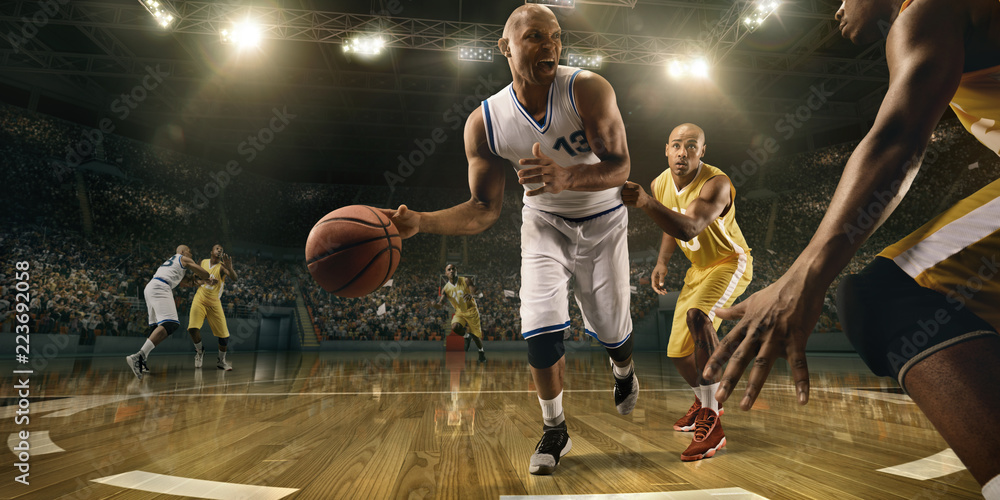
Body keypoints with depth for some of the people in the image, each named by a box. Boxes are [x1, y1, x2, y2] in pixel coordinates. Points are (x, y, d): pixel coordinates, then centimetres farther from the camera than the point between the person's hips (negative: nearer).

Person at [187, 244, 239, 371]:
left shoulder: (222, 266, -9)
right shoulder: (203, 262, 6)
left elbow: (234, 278, -30)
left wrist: (230, 268, -52)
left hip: (214, 303, -2)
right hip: (199, 300, 2)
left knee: (224, 335, -6)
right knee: (193, 328, -20)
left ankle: (221, 361, 16)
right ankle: (199, 351, 9)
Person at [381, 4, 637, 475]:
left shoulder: (587, 89, -23)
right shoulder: (484, 122, -17)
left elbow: (619, 167, -24)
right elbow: (484, 210, -13)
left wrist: (565, 177, -46)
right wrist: (418, 221, -28)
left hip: (602, 221, 0)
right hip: (544, 220, 1)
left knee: (611, 329, 7)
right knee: (540, 327, -14)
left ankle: (624, 371, 48)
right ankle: (554, 430, 12)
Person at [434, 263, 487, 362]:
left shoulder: (466, 280, -13)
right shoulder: (446, 289, -8)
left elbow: (475, 292, -25)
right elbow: (439, 305, -15)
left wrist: (471, 295, -49)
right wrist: (437, 304, -39)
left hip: (471, 311, -2)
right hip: (459, 312, 2)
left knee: (476, 335, 2)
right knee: (455, 327, -28)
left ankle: (481, 352, 33)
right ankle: (467, 337, 5)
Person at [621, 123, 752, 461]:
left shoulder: (716, 184, -29)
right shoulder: (660, 184, -7)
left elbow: (689, 229, -47)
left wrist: (646, 203, -61)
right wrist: (662, 262, -3)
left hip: (731, 262, -7)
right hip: (698, 268, 7)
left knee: (697, 316, -38)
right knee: (678, 351, 8)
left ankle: (711, 422, -29)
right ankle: (704, 402, 40)